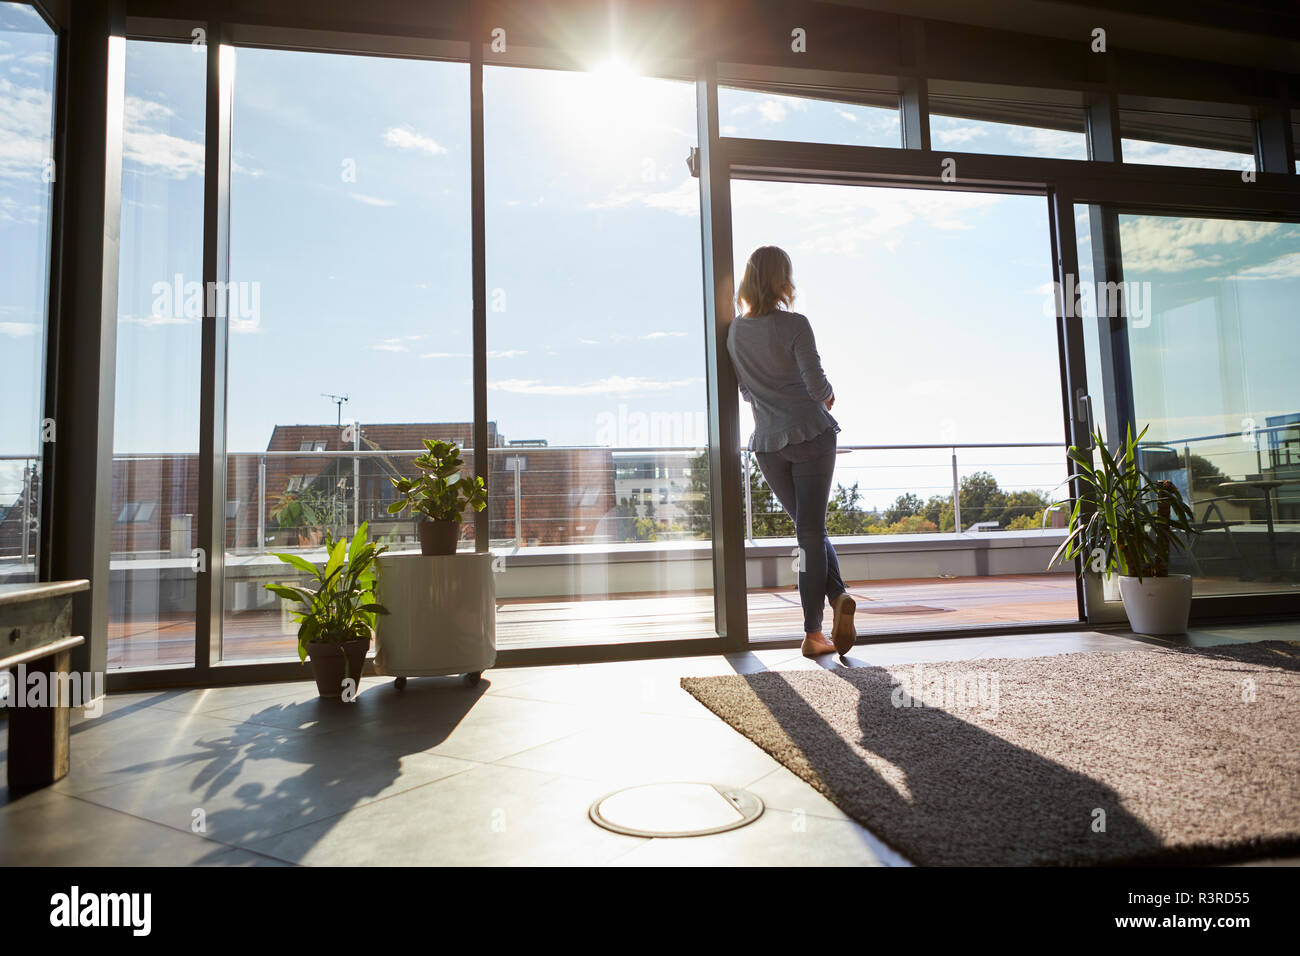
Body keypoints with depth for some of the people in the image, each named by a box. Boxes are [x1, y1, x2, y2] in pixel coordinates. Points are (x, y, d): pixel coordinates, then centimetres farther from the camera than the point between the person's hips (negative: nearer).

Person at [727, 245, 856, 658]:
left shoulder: (735, 331, 6)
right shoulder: (794, 325, -10)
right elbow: (816, 384, -11)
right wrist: (828, 396, 10)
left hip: (767, 442, 4)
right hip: (810, 435, -4)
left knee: (808, 527, 15)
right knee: (811, 531, 1)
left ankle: (838, 597, 1)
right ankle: (813, 634, -1)